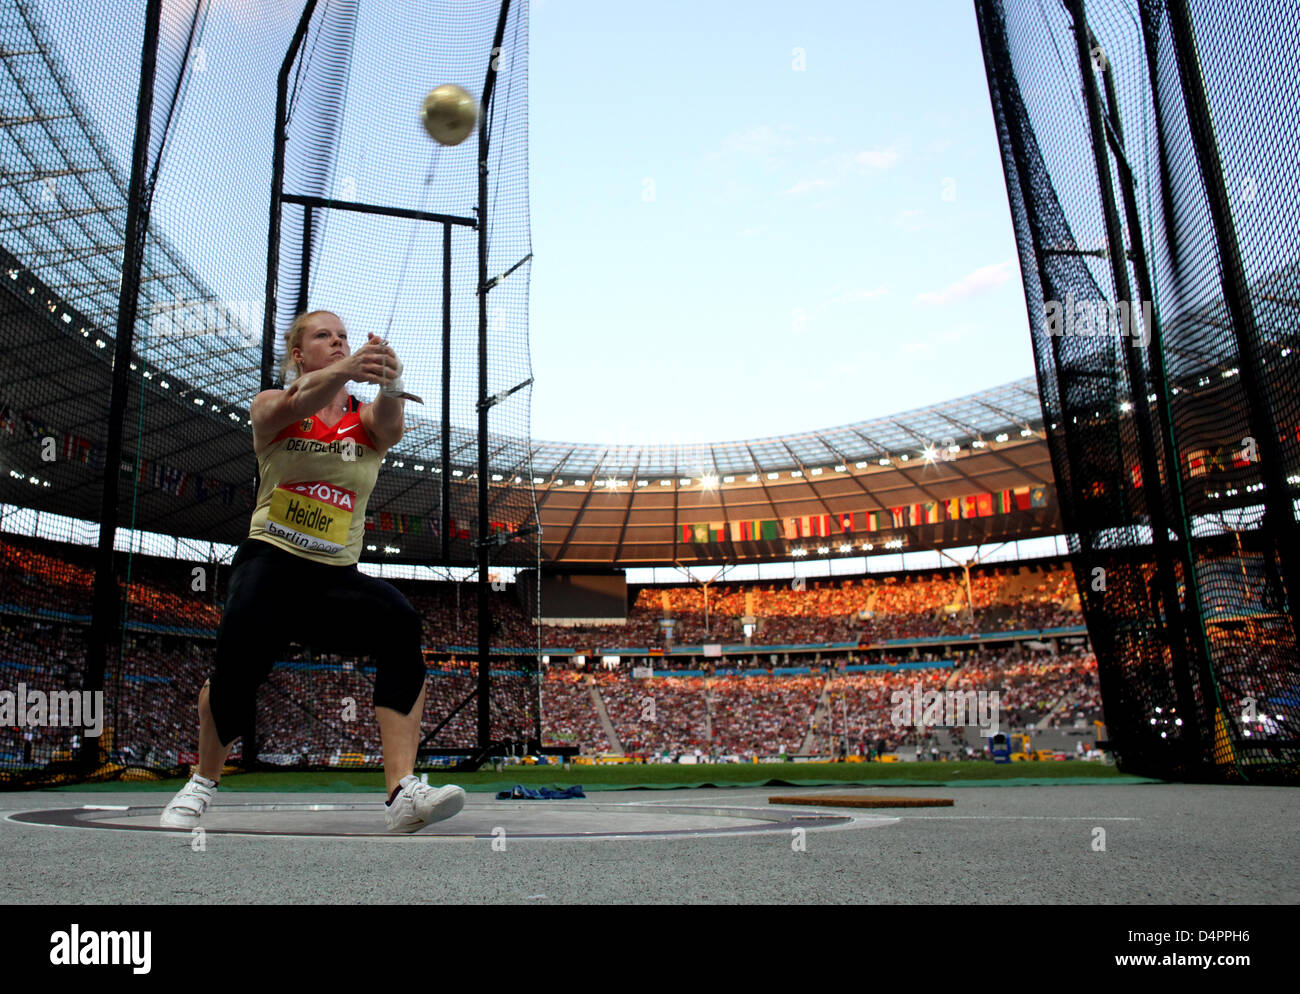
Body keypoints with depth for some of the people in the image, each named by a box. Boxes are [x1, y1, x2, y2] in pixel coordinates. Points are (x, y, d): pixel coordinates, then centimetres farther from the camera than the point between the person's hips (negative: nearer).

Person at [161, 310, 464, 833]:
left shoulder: (365, 419, 10)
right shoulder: (269, 406, 6)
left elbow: (389, 426, -17)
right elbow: (293, 405, -20)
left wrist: (390, 384, -42)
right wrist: (346, 370, -42)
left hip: (336, 575, 2)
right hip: (269, 560, -1)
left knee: (400, 624, -28)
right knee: (240, 651, -30)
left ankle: (403, 792, -35)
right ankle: (203, 781, 1)